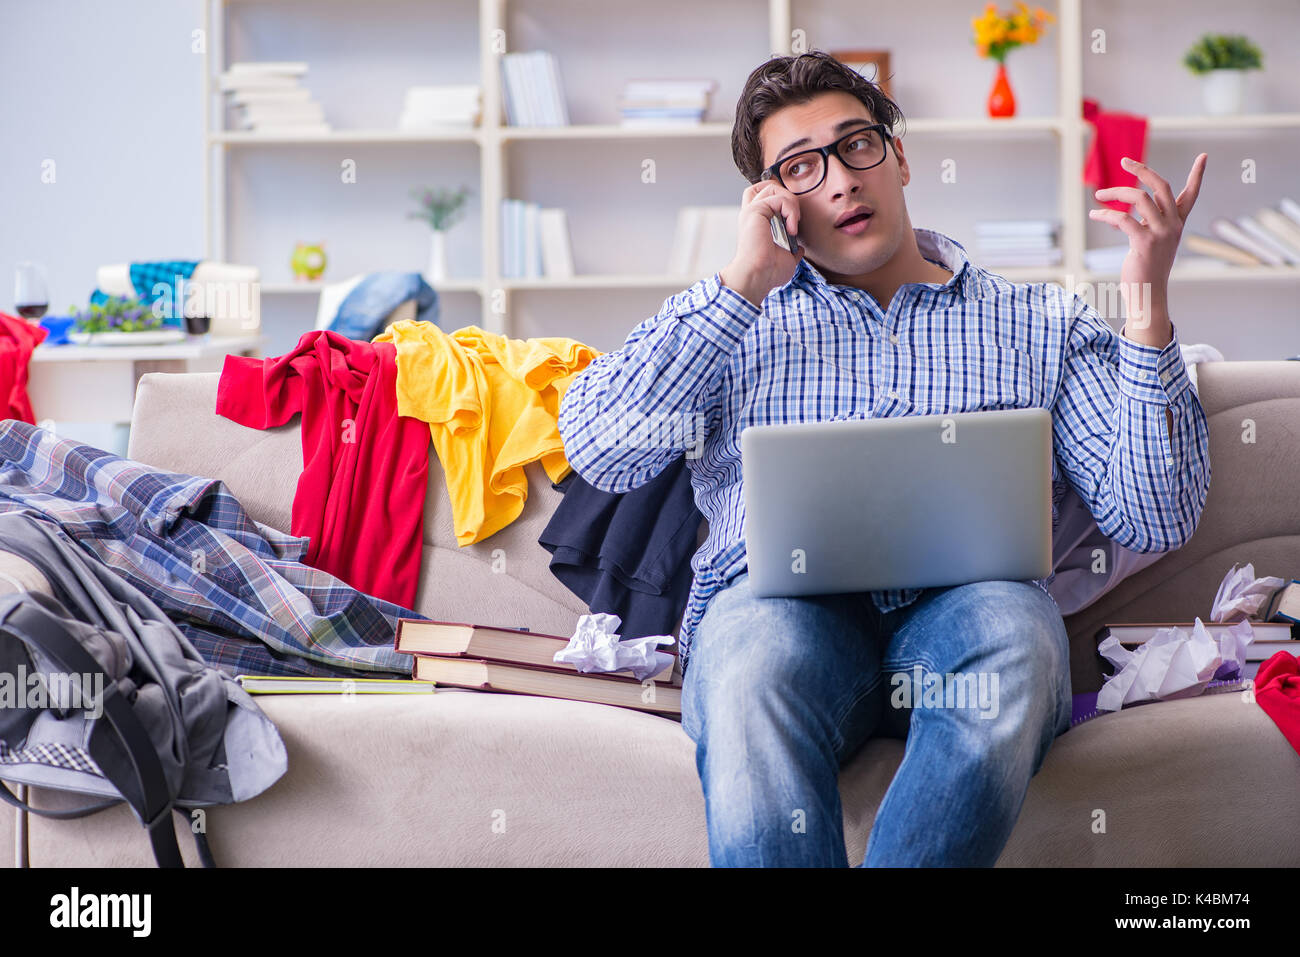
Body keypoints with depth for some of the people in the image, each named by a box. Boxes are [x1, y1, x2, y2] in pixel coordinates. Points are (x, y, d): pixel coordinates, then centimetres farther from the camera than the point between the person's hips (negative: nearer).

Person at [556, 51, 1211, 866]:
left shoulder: (1042, 323, 21)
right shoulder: (728, 317, 24)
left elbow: (1154, 520, 10)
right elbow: (598, 451, 5)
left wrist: (1147, 301, 0)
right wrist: (742, 283, 3)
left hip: (964, 596, 1)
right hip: (781, 597, 0)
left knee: (1010, 626, -37)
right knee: (756, 657, -37)